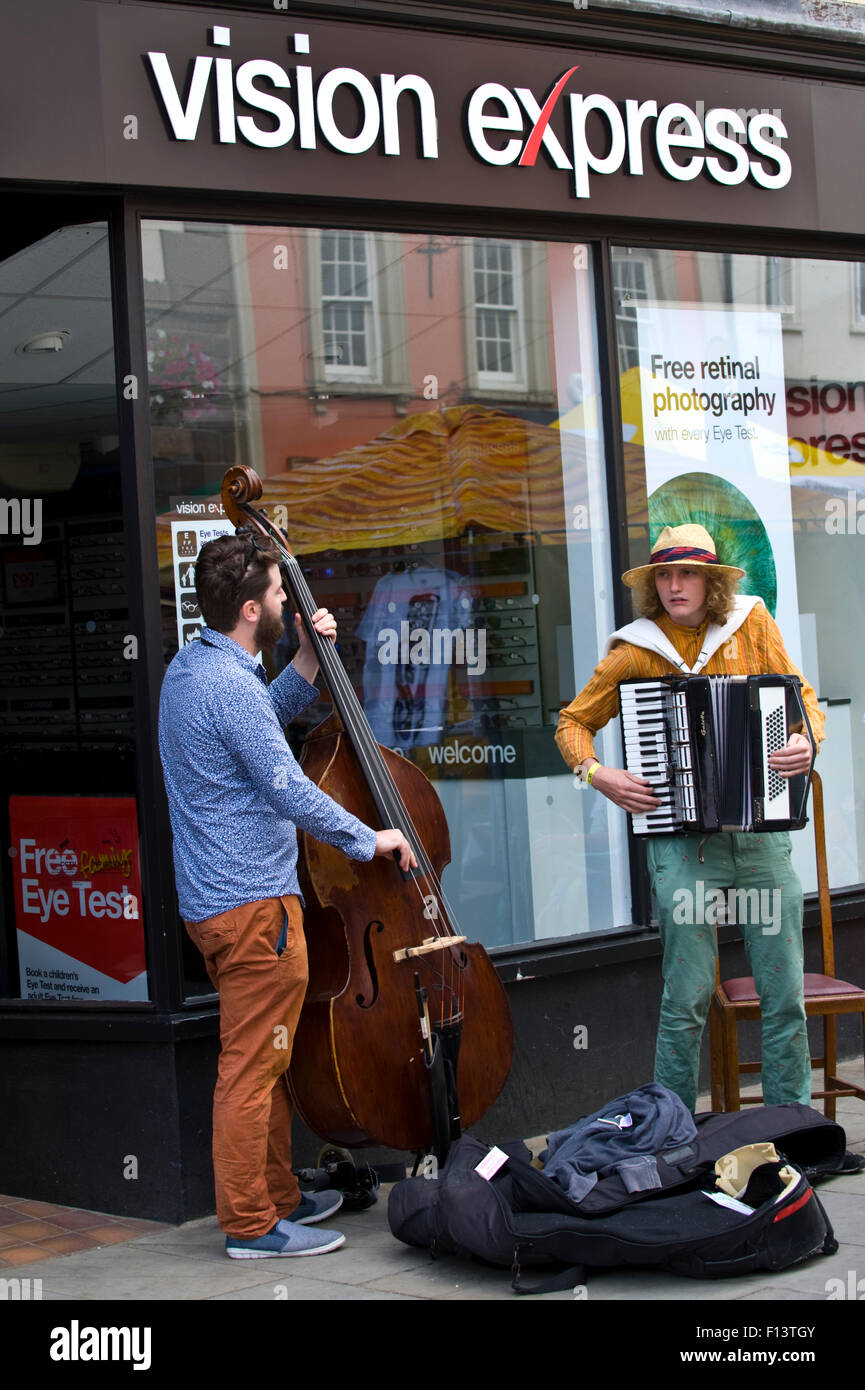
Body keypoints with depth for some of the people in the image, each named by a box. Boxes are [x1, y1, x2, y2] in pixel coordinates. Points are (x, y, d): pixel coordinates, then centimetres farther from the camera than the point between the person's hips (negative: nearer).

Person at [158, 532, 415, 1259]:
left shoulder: (190, 668, 11)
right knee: (253, 1064, -3)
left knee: (266, 1060, 18)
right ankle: (251, 1224, 3)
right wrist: (369, 838, -9)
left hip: (216, 894, 11)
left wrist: (308, 662, 14)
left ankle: (278, 1195, 28)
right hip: (253, 903, -11)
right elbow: (290, 791, -21)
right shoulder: (229, 684, -20)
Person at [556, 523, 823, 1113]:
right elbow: (574, 722, 10)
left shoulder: (751, 621, 6)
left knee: (785, 992, 4)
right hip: (684, 844, -2)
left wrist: (809, 738, -10)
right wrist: (596, 772, -9)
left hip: (762, 829, 2)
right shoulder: (633, 653, 0)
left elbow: (801, 693, 12)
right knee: (688, 997, -1)